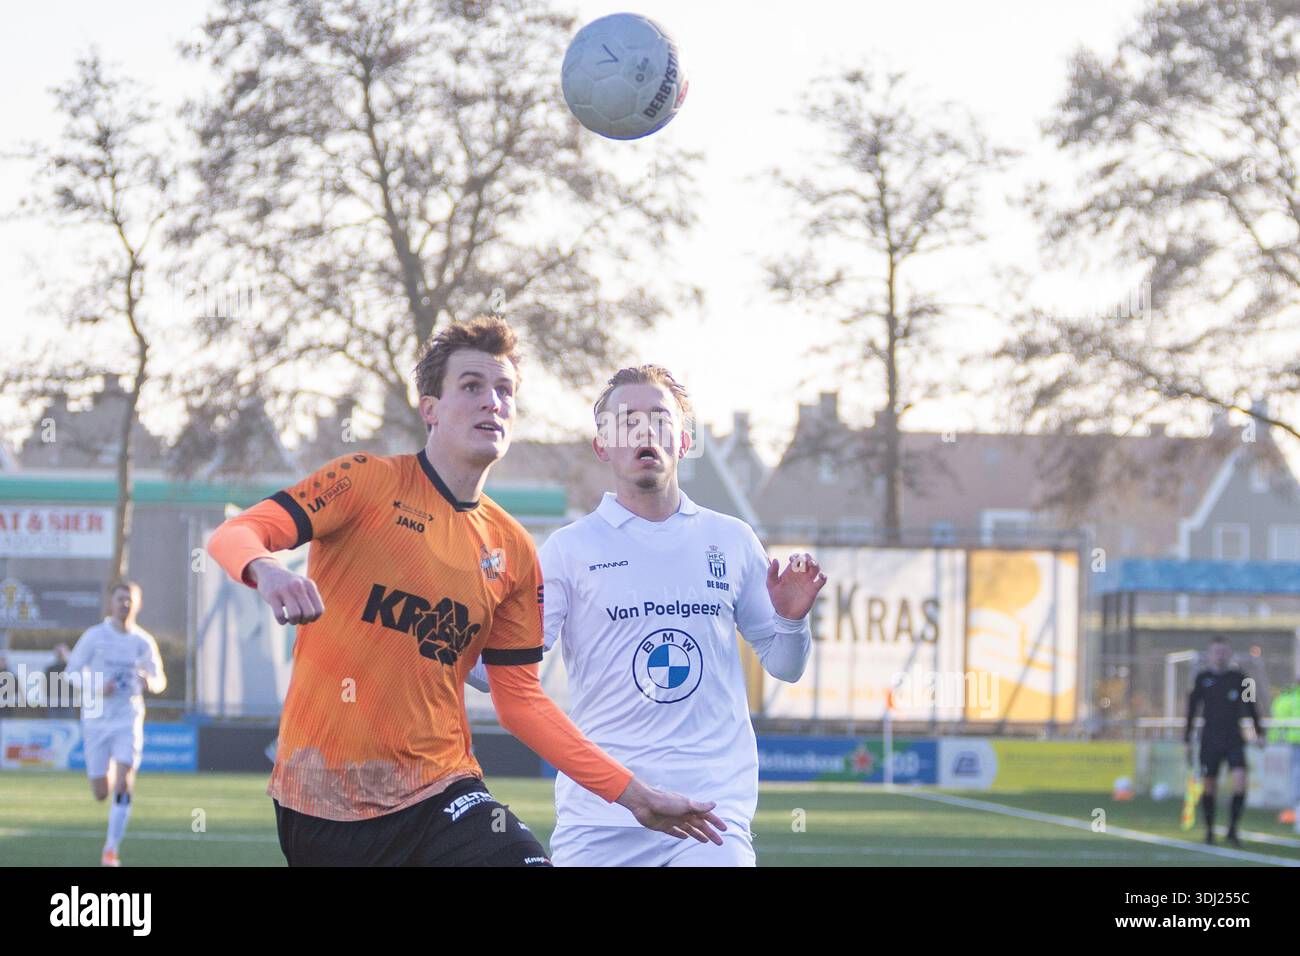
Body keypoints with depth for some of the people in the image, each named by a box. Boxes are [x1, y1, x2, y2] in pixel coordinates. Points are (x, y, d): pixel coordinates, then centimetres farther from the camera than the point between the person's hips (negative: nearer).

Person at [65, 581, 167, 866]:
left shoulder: (144, 642, 3)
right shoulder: (94, 636, -2)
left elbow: (159, 682, 9)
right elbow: (72, 672, 2)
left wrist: (150, 681, -16)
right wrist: (97, 690, -17)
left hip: (128, 722, 0)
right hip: (96, 721, 0)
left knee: (123, 786, -16)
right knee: (101, 793, 3)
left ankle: (111, 850, -10)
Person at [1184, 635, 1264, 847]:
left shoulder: (1239, 678, 6)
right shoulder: (1202, 679, 3)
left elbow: (1250, 706, 15)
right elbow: (1191, 710, 7)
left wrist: (1259, 733, 10)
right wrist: (1187, 742, 5)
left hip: (1234, 740, 0)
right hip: (1210, 740, 0)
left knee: (1240, 782, -16)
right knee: (1209, 786, 1)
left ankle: (1232, 829, -5)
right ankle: (1209, 829, 18)